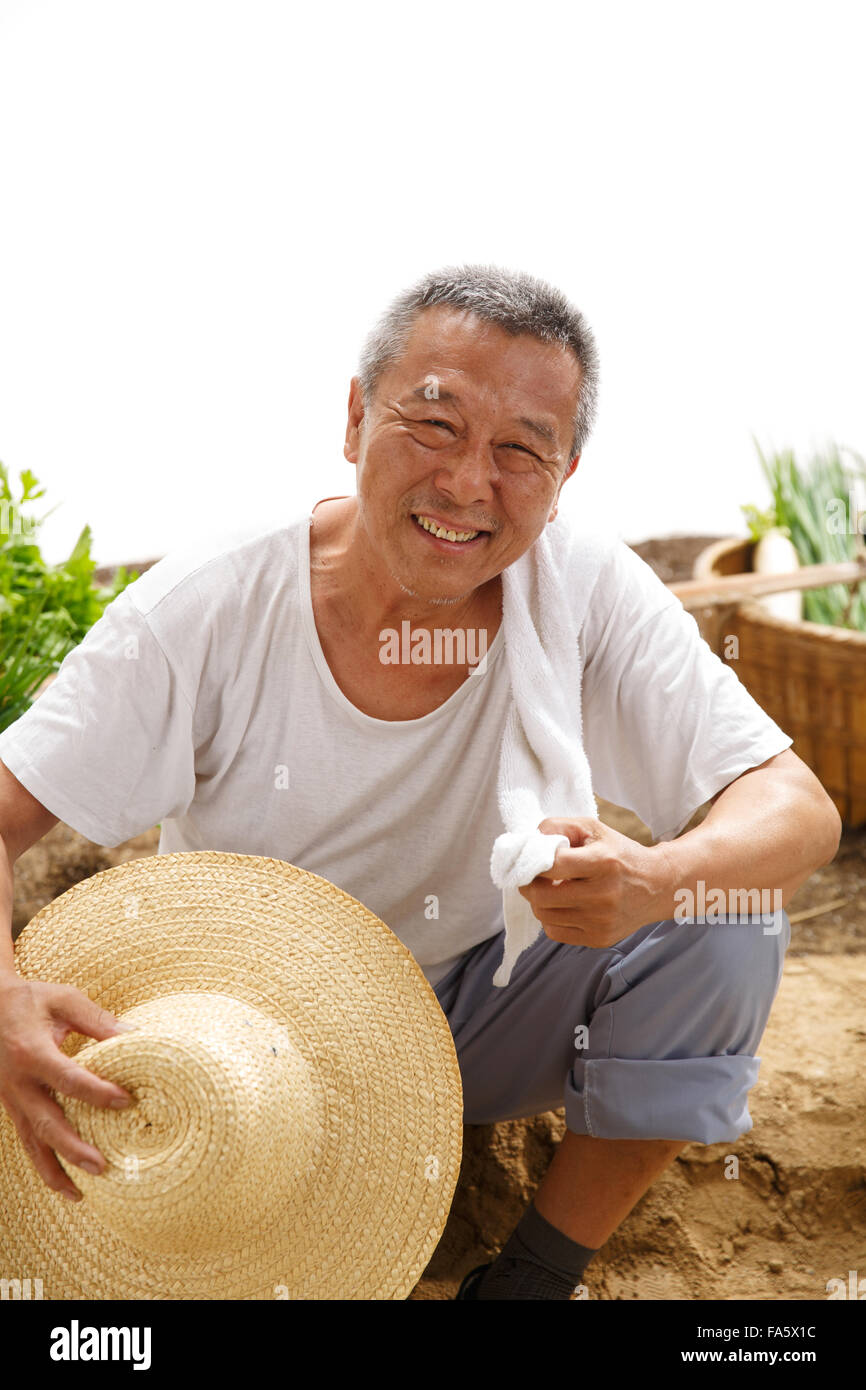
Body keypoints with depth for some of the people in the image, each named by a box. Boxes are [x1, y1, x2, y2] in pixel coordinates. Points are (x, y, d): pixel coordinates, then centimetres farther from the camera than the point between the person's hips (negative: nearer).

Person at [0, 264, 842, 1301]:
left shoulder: (592, 595, -18)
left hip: (478, 1010, 1)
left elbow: (799, 810, -20)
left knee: (727, 922, -21)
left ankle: (533, 1273, -3)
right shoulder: (210, 608, -21)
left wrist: (656, 880, -44)